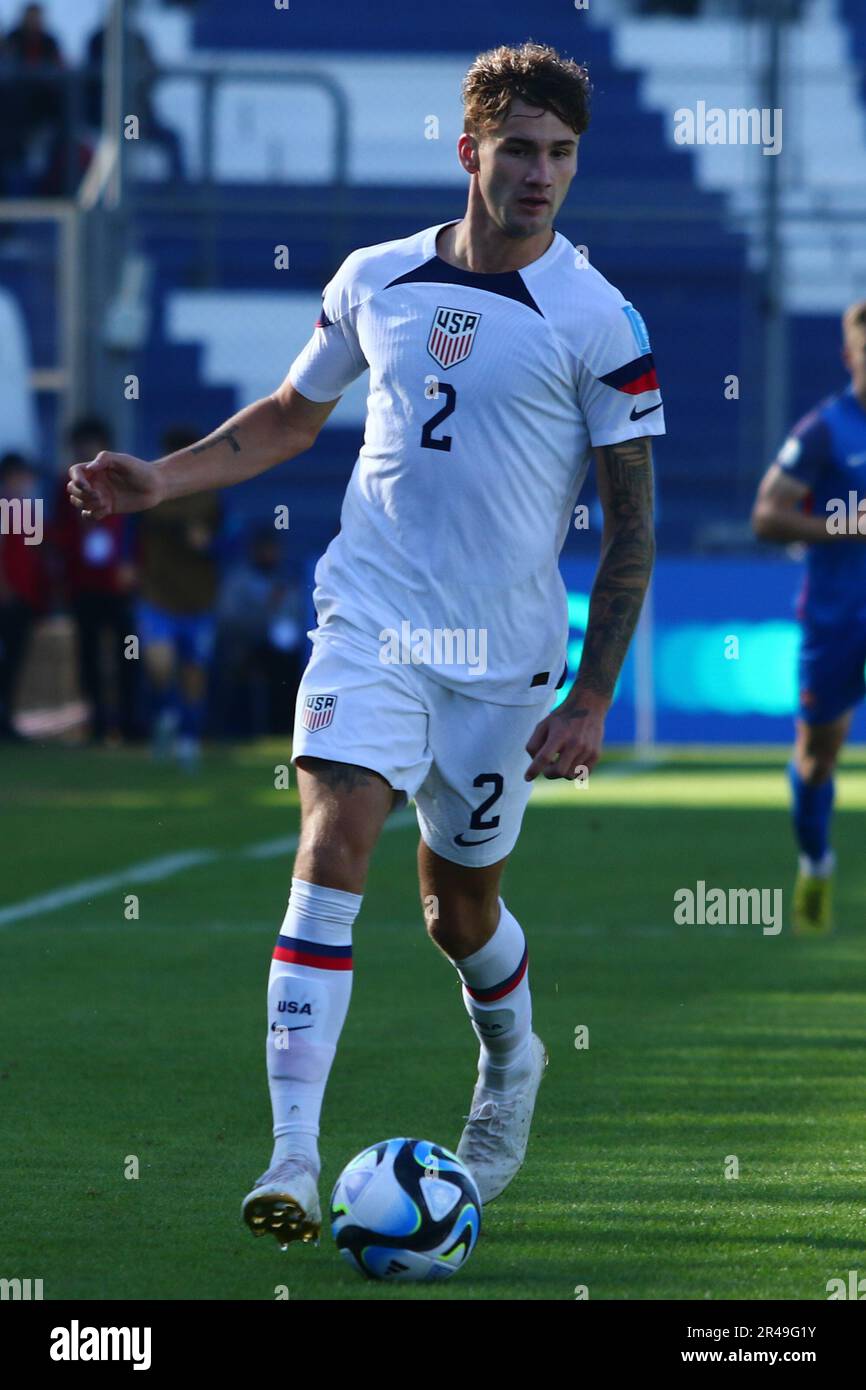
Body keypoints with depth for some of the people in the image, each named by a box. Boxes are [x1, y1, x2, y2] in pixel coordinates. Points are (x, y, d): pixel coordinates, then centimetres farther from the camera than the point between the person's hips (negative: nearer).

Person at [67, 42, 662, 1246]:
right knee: (332, 842, -18)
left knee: (459, 905, 10)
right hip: (370, 621, 1)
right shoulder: (376, 282, 3)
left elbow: (632, 524, -4)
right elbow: (293, 416, 20)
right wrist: (161, 480, 7)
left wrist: (590, 700, -8)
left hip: (505, 652, -1)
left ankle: (510, 1064, 44)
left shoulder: (596, 320, -7)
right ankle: (293, 1157, -22)